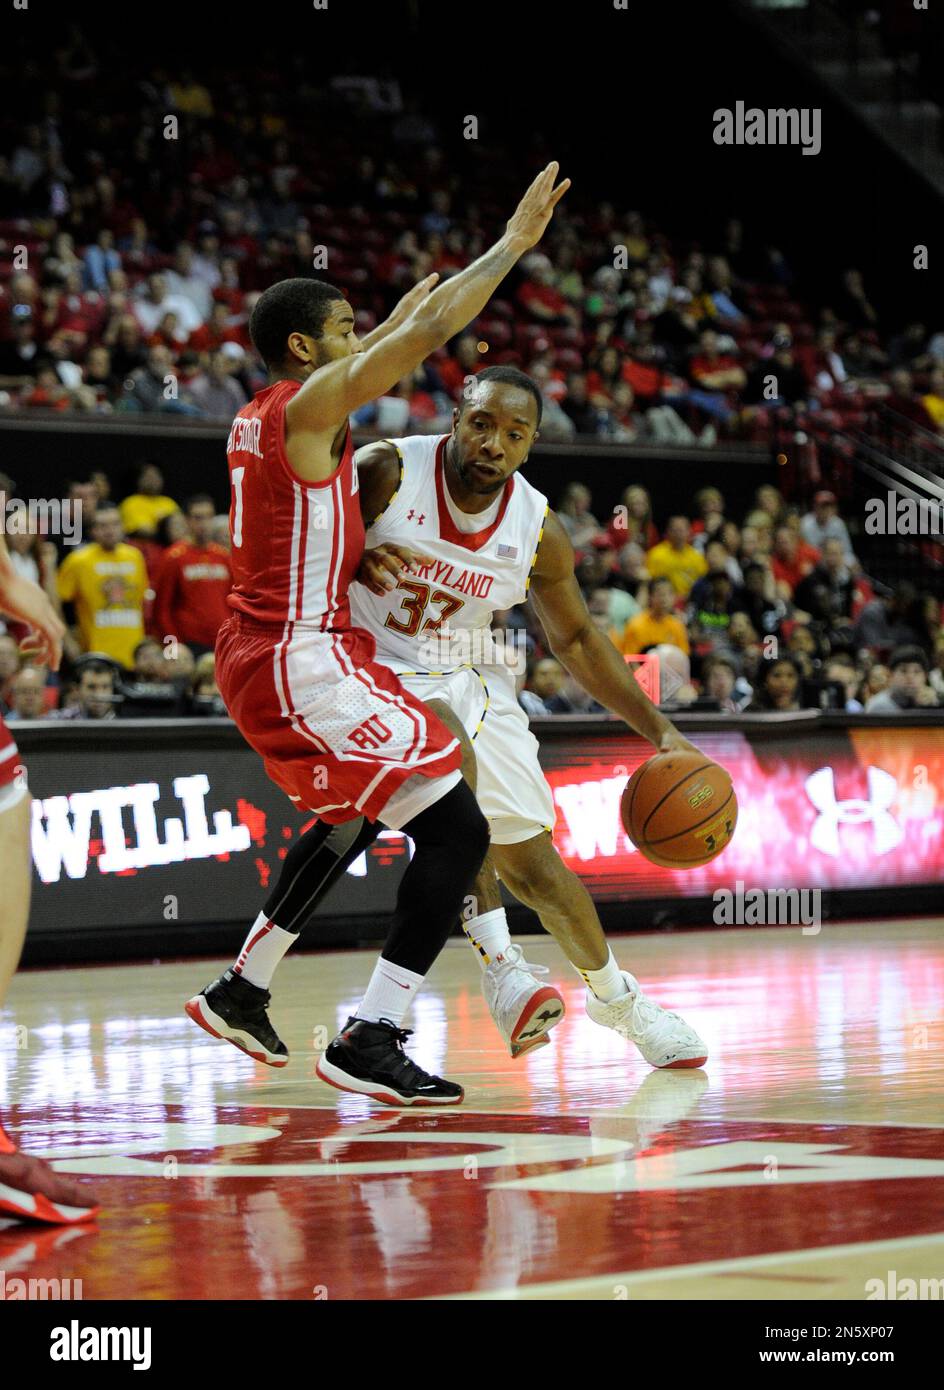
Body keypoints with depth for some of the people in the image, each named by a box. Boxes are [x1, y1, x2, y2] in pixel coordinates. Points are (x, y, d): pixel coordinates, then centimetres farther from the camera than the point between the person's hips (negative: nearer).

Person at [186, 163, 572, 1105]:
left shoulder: (257, 417, 13)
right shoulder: (310, 408, -13)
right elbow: (432, 335, -18)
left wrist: (396, 319, 46)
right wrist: (515, 242, -9)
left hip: (260, 657, 10)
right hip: (303, 664, -10)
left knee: (349, 816, 33)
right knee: (456, 829, -12)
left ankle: (241, 992, 39)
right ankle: (370, 1042, -17)